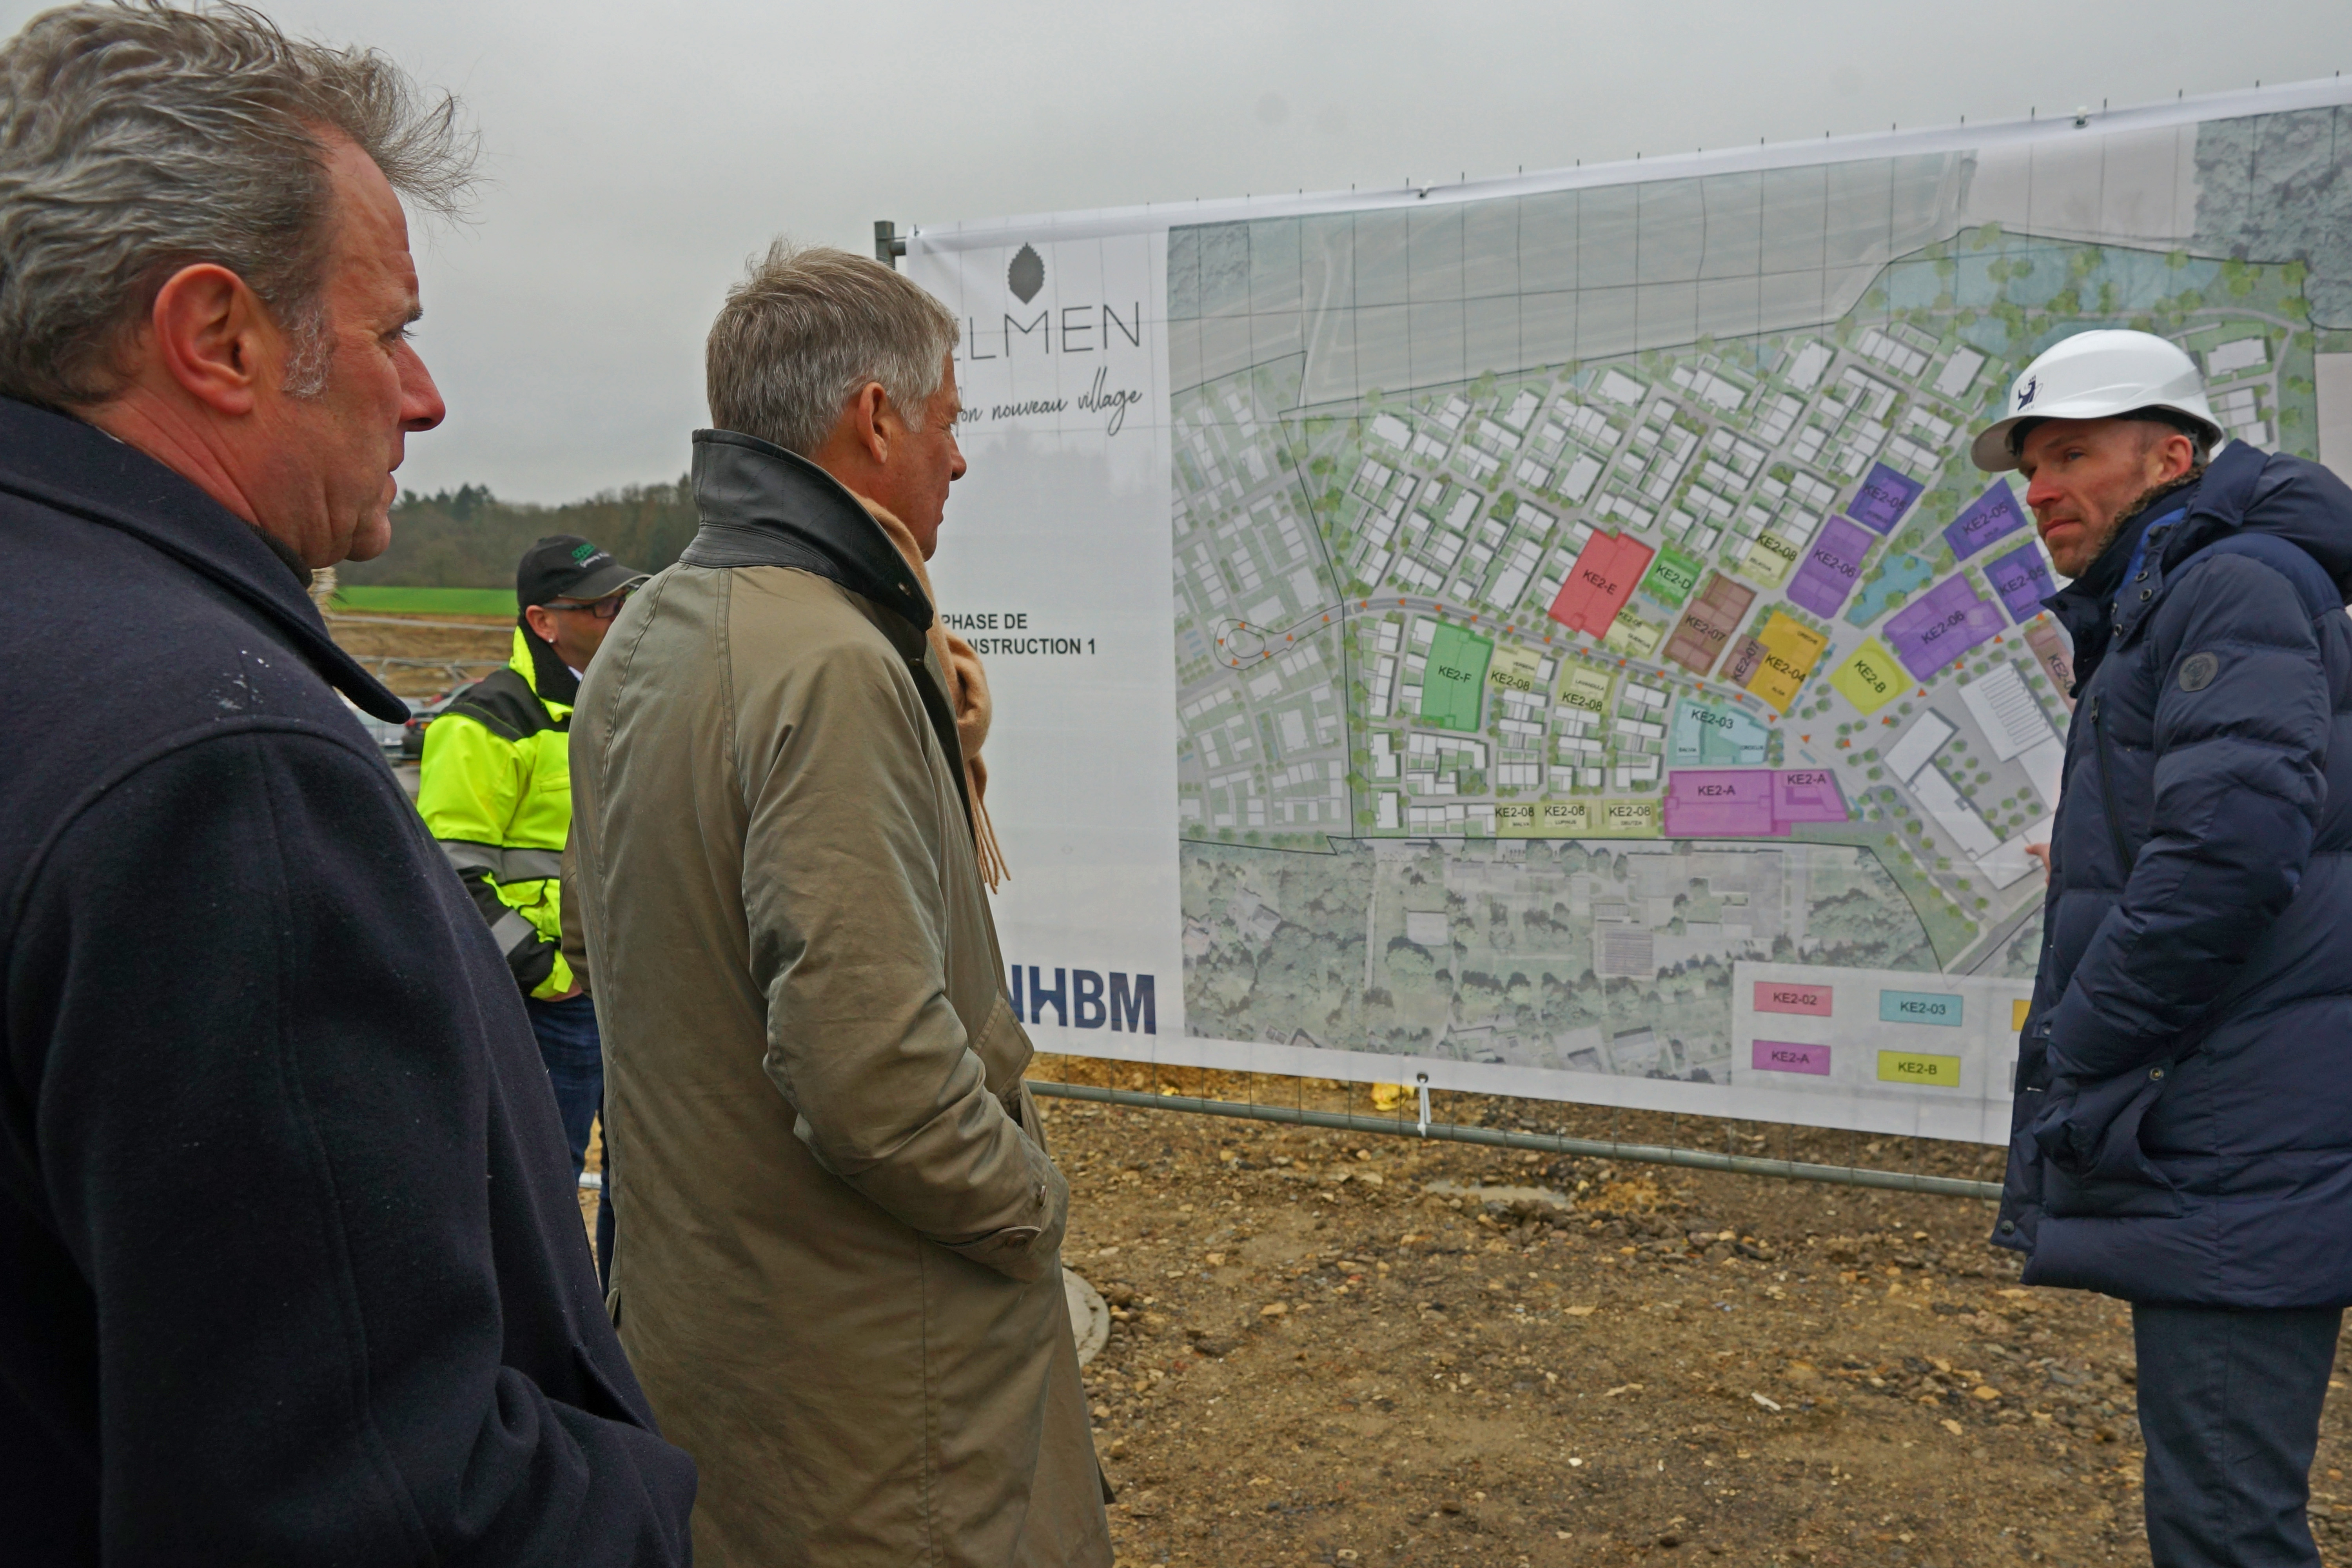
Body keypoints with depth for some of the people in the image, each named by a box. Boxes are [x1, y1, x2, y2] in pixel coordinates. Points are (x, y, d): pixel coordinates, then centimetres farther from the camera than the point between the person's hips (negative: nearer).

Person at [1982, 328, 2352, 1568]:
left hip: (2236, 1148, -10)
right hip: (2210, 1151, 10)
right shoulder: (2151, 618, 20)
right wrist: (2076, 1082, 11)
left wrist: (2075, 1057, -14)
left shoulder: (2237, 588, -10)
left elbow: (2229, 847, -23)